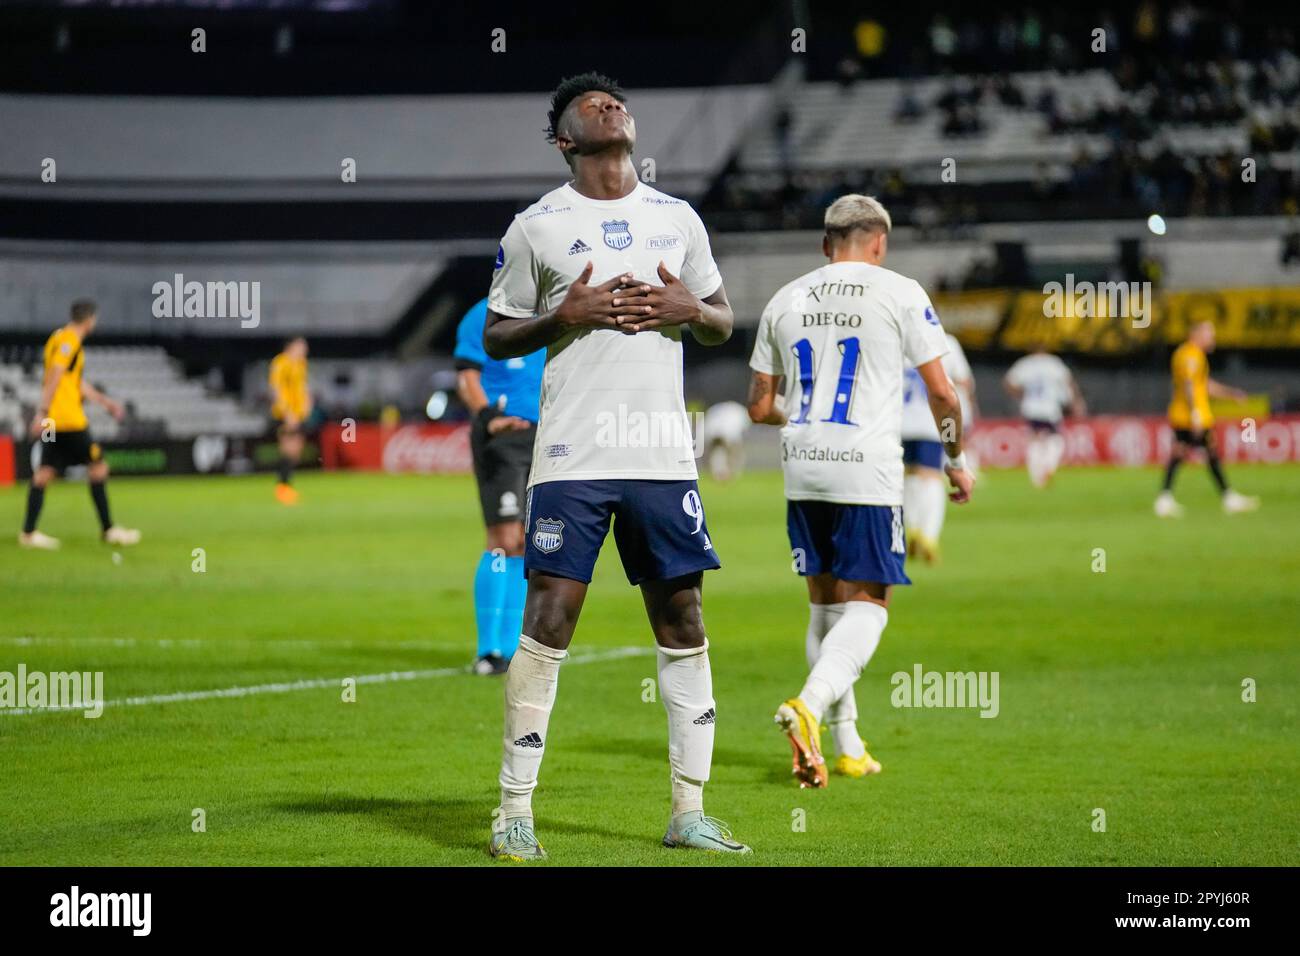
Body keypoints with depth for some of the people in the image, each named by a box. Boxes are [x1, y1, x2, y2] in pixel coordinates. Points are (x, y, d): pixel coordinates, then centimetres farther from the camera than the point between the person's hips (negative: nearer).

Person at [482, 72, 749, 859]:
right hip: (574, 459, -4)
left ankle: (690, 812, 13)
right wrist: (565, 315, -12)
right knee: (549, 620, -8)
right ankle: (515, 813, -1)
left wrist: (688, 308, -3)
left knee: (683, 622, 5)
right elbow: (496, 337, 5)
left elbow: (723, 322, 20)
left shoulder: (678, 219, 12)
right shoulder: (537, 226, 2)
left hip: (665, 456, 4)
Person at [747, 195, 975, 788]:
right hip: (867, 472, -5)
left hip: (802, 471, 5)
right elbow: (940, 391, -2)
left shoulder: (785, 301, 11)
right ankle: (809, 704, -26)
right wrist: (956, 461, 13)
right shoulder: (899, 294, -1)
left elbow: (761, 408, 14)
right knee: (867, 605, -1)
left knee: (826, 605, 14)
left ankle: (846, 746, 17)